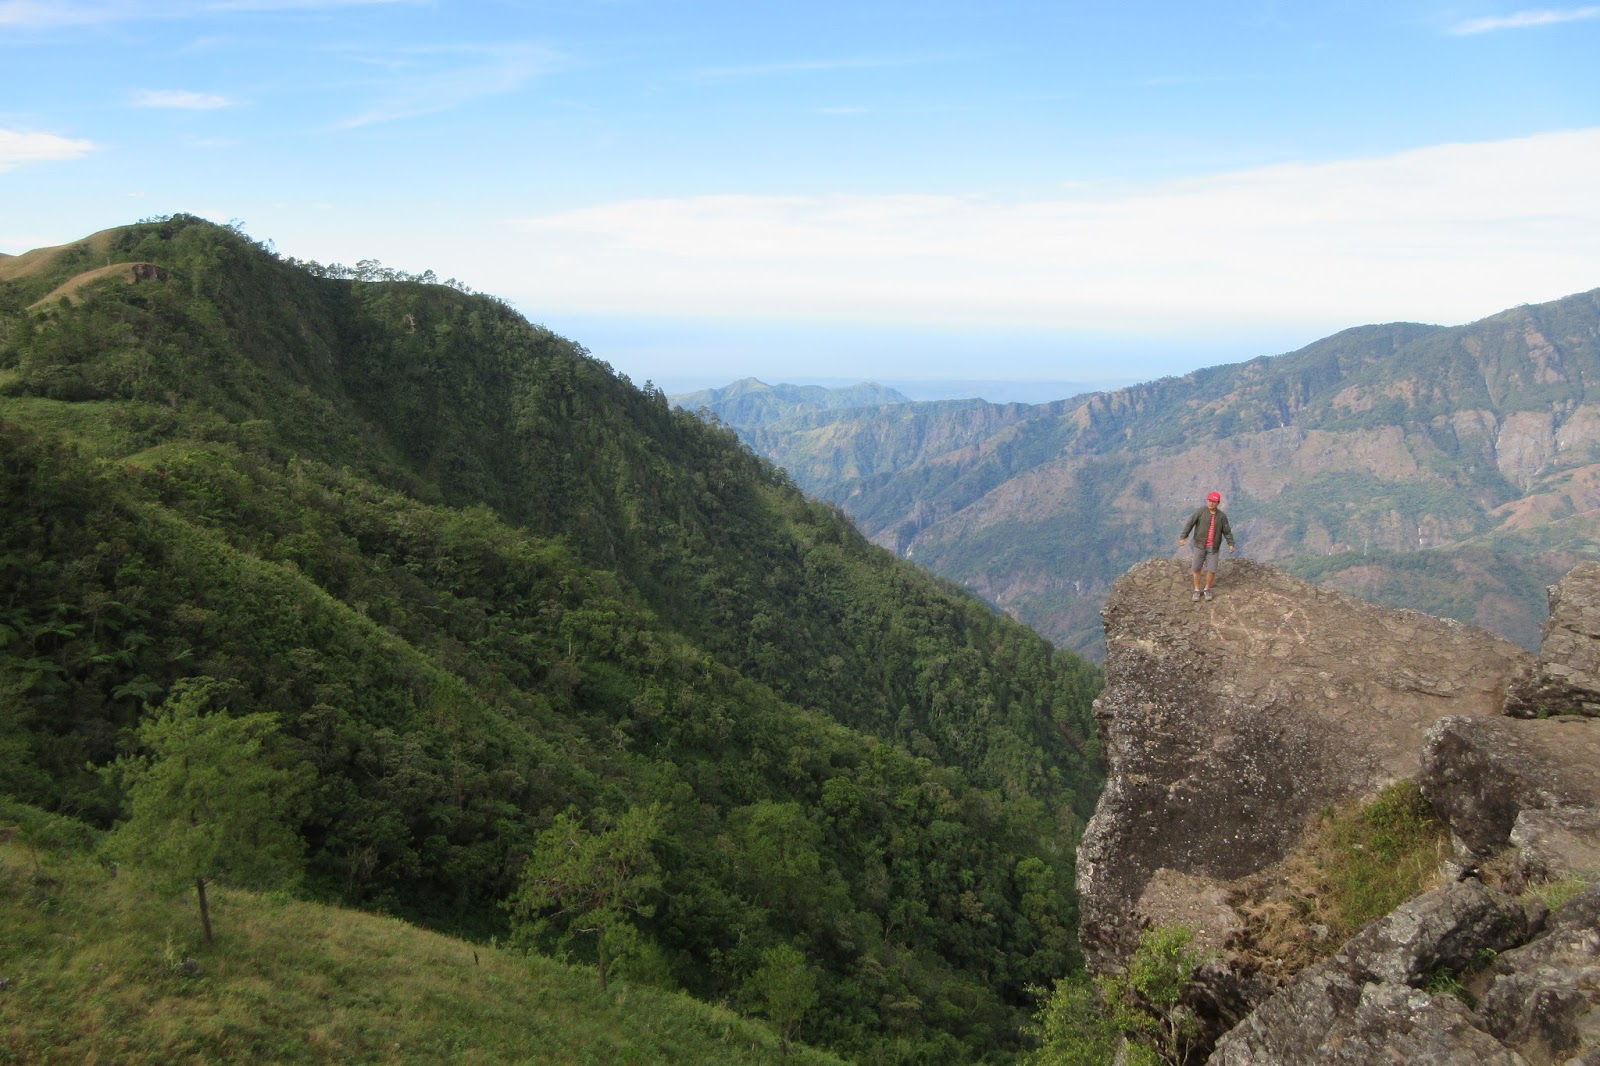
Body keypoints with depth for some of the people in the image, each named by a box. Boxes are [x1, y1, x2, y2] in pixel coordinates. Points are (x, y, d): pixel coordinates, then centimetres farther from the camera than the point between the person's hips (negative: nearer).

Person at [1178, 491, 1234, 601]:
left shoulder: (1222, 516, -1)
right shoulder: (1201, 511, -8)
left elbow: (1227, 531, 2)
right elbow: (1189, 524, -14)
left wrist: (1231, 544, -10)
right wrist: (1183, 537, -25)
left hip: (1213, 547, 1)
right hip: (1200, 545, -1)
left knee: (1212, 570, -2)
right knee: (1197, 568, 2)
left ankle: (1207, 589, 20)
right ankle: (1197, 590, 19)